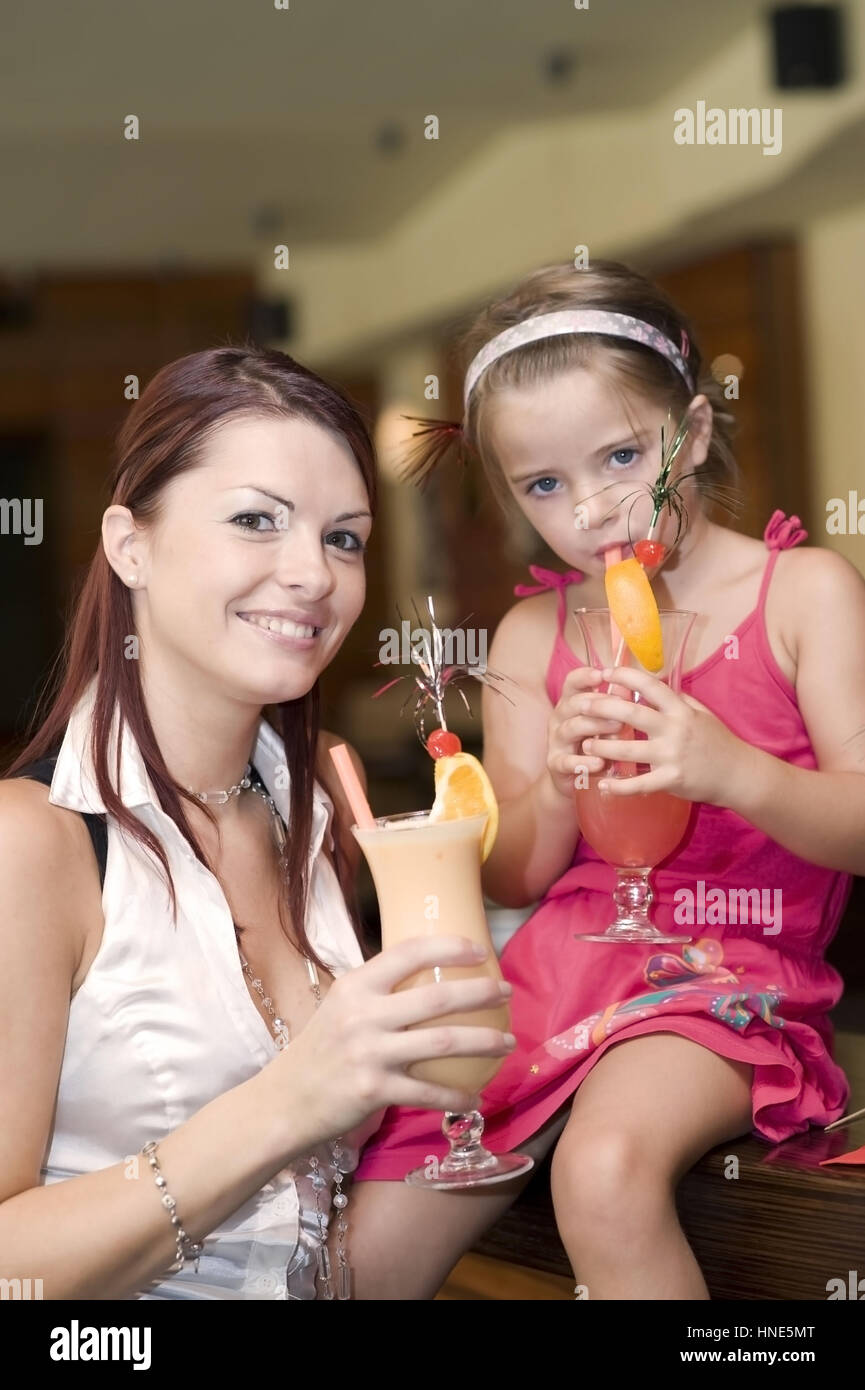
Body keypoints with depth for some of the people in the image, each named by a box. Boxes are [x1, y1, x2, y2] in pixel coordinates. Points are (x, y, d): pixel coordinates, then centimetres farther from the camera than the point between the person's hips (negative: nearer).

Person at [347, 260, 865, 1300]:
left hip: (728, 969, -4)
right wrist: (556, 787, -12)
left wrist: (731, 769, -27)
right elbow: (508, 879, 11)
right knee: (367, 1253, -3)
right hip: (558, 956, 5)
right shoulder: (532, 634, 8)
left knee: (607, 1171, -35)